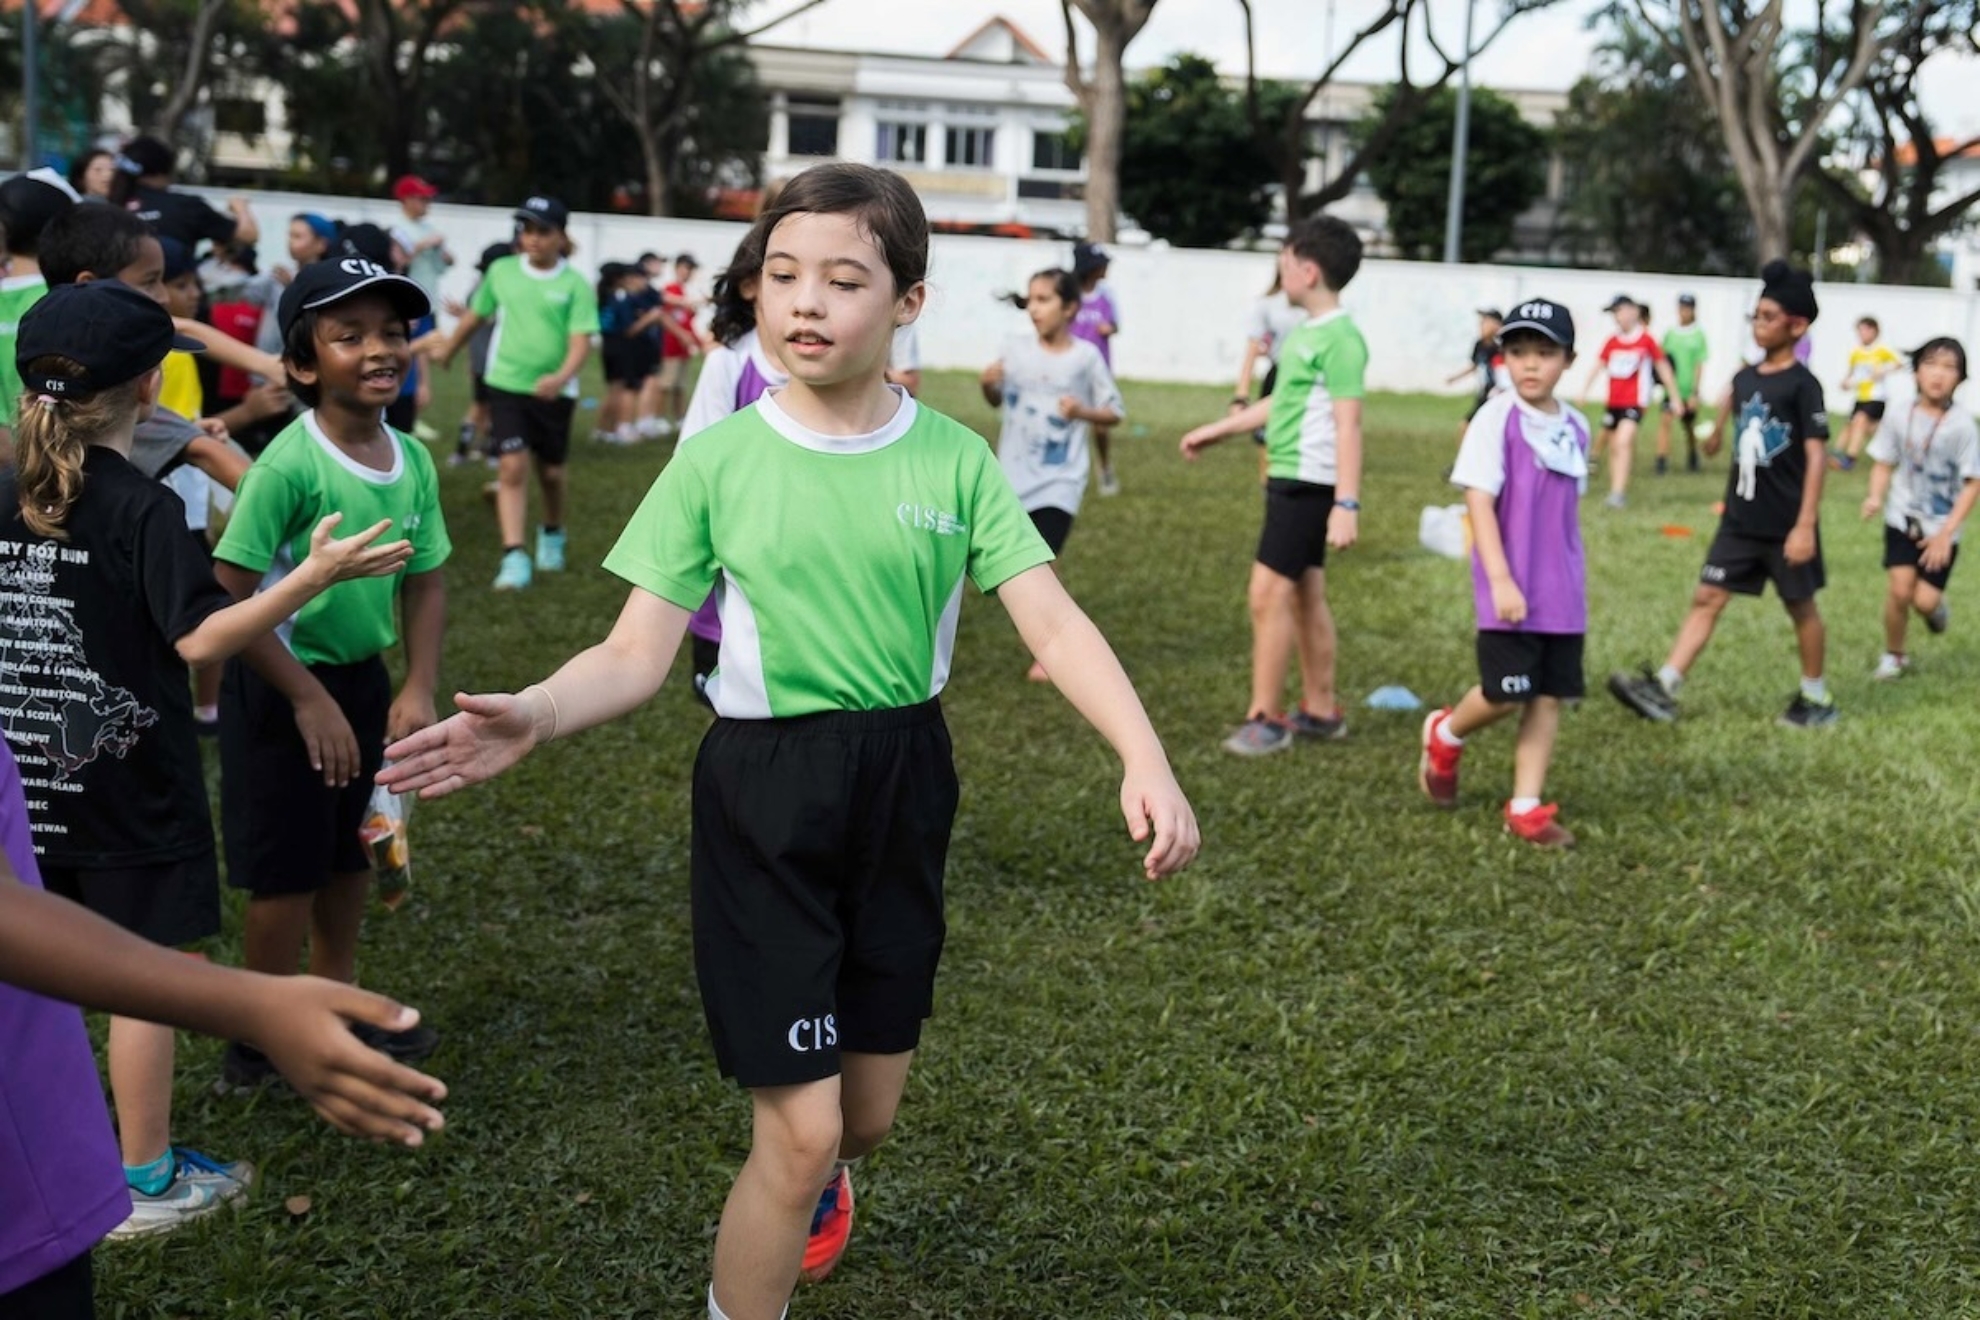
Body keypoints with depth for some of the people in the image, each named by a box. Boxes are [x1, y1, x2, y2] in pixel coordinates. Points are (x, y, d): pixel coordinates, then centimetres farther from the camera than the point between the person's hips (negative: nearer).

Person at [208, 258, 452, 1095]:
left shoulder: (413, 461, -4)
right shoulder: (288, 464, -24)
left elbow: (425, 580, 6)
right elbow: (226, 595, -22)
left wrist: (420, 689, -3)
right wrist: (307, 697, -18)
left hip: (364, 678, 7)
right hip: (280, 686, -7)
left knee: (355, 851, 19)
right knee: (286, 870, 3)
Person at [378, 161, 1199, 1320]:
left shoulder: (955, 460, -3)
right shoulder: (717, 460, -7)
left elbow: (1055, 625, -10)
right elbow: (638, 653, -9)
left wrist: (1146, 760, -25)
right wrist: (535, 716, -30)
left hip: (903, 786, 3)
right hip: (765, 793, -2)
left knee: (870, 1113, 17)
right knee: (801, 1126, -5)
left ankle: (817, 1181, 55)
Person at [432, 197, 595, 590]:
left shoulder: (575, 285, -8)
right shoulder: (501, 272, 1)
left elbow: (581, 340, -15)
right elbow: (474, 315, 16)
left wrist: (562, 377, -33)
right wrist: (447, 351, 28)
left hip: (553, 392, -1)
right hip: (506, 384, 1)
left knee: (551, 472, 12)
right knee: (513, 466, -12)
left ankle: (552, 535, 41)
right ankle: (514, 557, -13)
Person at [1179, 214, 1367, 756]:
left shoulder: (1339, 339, -17)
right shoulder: (1307, 330, 12)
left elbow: (1348, 425, -22)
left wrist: (1347, 504, -26)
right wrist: (1215, 430, 32)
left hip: (1308, 483, -10)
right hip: (1290, 479, 10)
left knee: (1270, 593, -8)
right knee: (1306, 593, 14)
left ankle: (1264, 719, -1)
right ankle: (1321, 710, 23)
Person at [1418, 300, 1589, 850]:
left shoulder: (1576, 428, 7)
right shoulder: (1496, 419, -10)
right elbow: (1479, 501, -14)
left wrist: (1574, 578, 16)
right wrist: (1500, 580, -20)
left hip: (1563, 593, 6)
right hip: (1511, 590, -5)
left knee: (1549, 697, 5)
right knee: (1505, 694, -5)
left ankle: (1526, 808, 13)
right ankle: (1443, 735, 26)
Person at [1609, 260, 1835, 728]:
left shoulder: (1802, 385, -14)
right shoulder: (1745, 378, 2)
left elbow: (1816, 456, -18)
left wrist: (1806, 523, -22)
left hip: (1786, 525, -6)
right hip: (1740, 520, 6)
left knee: (1801, 607, 8)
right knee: (1707, 597, 0)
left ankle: (1816, 697, 24)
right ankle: (1663, 688, -5)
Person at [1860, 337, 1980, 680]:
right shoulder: (1899, 415, -7)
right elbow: (1884, 464, 3)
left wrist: (1947, 532, -16)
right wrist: (1876, 497, -18)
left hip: (1941, 528, -1)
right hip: (1902, 520, 1)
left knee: (1924, 601, -7)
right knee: (1901, 590, -12)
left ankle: (1934, 607, 34)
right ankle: (1893, 656, 14)